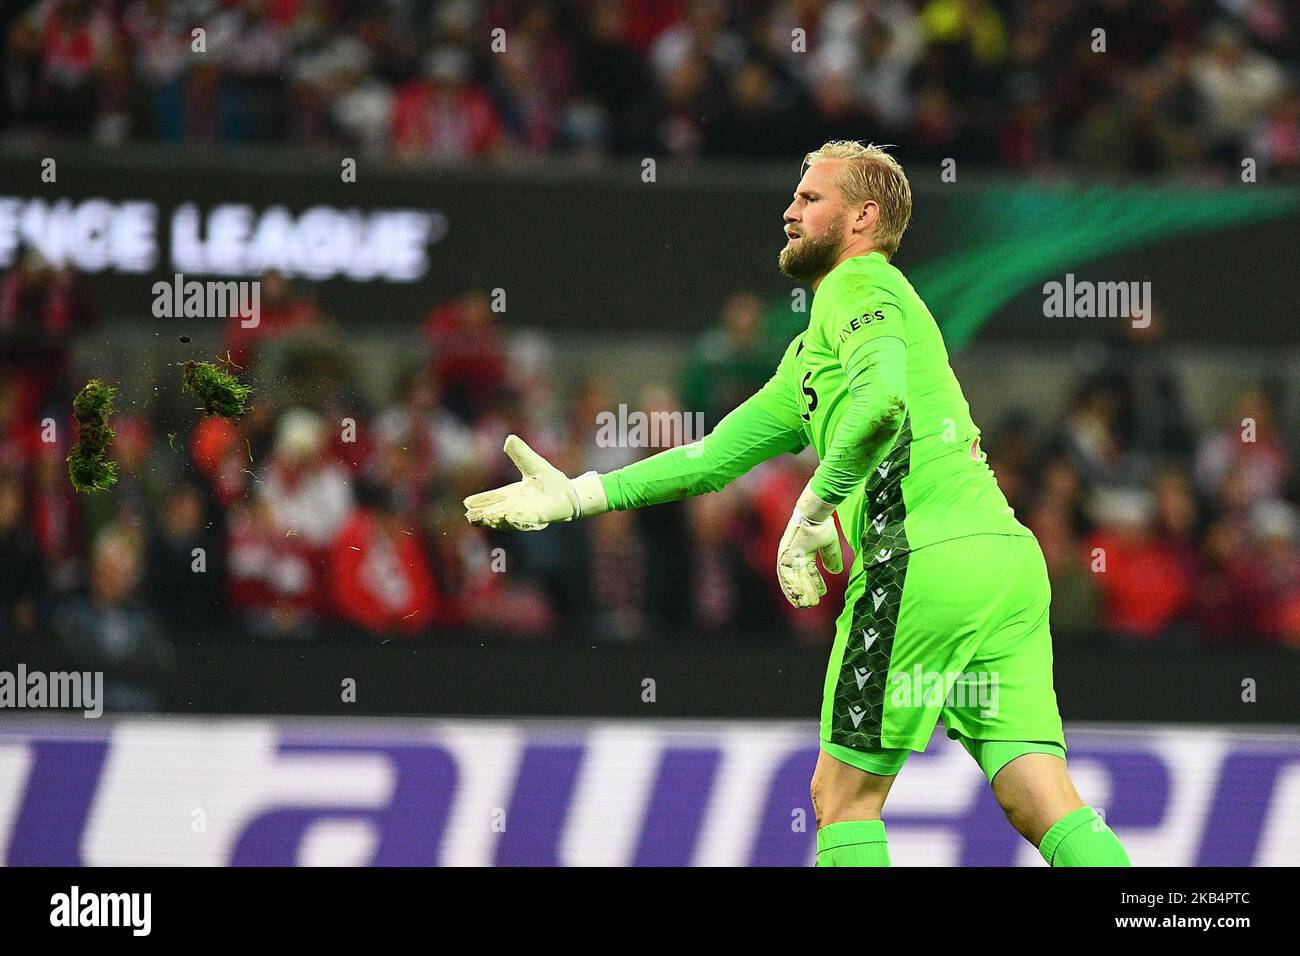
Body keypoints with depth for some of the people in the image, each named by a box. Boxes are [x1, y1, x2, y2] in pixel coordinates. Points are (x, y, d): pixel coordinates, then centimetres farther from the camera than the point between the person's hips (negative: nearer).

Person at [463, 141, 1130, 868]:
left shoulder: (858, 286, 1)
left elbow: (883, 400, -22)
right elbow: (717, 455, 32)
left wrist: (812, 513, -12)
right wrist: (576, 495, 31)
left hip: (927, 559, -8)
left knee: (844, 795, 3)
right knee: (1044, 805, -2)